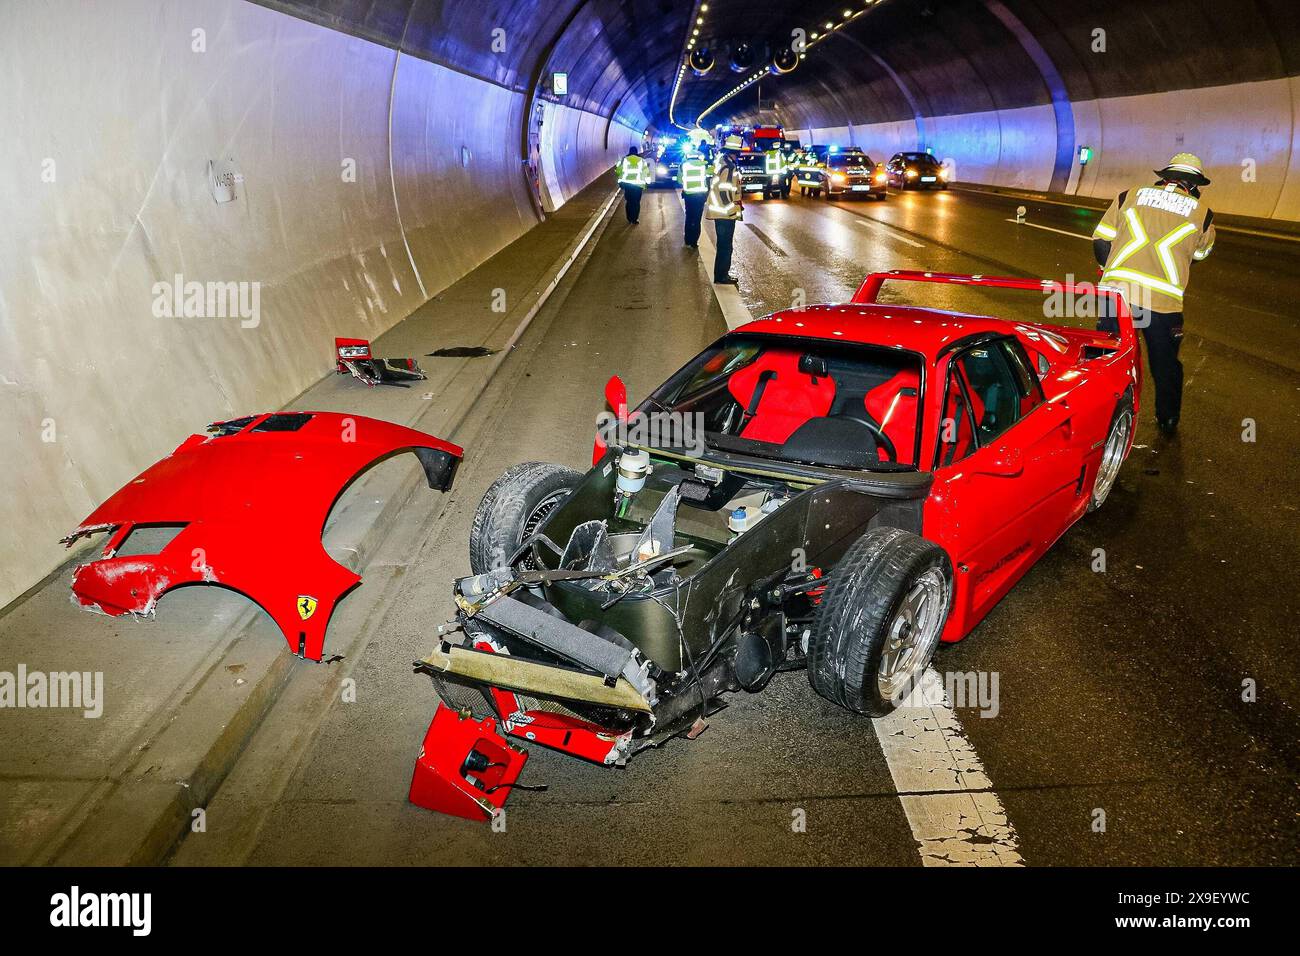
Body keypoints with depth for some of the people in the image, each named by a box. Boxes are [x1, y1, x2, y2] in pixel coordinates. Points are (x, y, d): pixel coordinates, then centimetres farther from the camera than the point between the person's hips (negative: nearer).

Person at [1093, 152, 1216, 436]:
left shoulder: (1130, 195, 10)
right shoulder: (1202, 213, 9)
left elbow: (1100, 240, 10)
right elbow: (1199, 255, 23)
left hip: (1116, 291, 1)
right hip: (1163, 301, 0)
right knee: (1165, 365, 19)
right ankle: (1168, 422, 33)